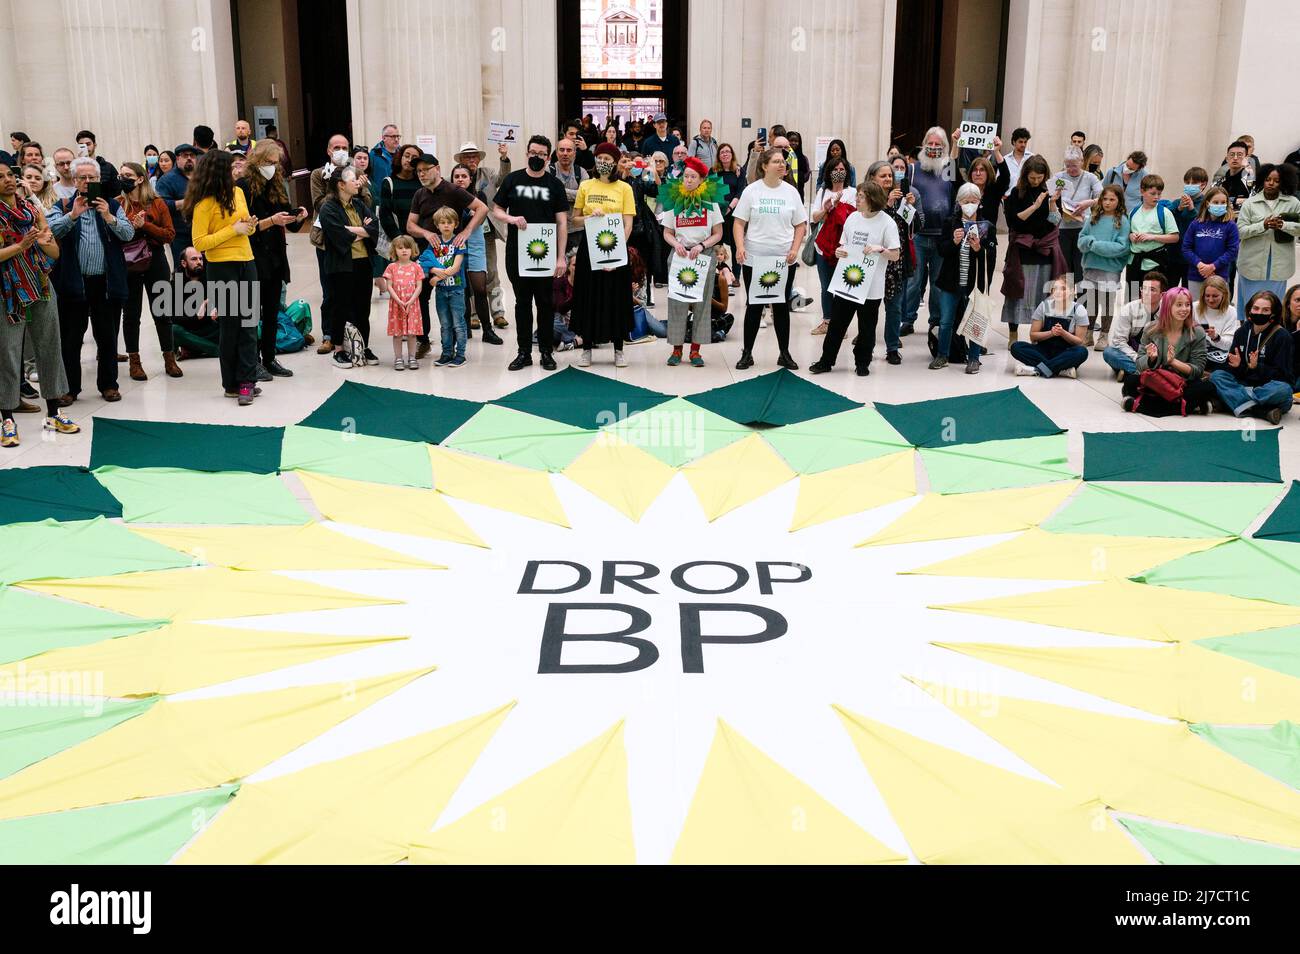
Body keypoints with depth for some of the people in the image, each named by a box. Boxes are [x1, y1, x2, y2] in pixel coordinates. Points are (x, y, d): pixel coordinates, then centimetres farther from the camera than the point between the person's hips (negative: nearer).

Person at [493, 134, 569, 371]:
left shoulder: (555, 185, 3)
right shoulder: (512, 180, 6)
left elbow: (562, 222, 0)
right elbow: (496, 210, 9)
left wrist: (560, 256, -8)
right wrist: (511, 219, -14)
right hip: (516, 252, 1)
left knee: (545, 302, 3)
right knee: (522, 302, 8)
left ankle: (546, 351, 12)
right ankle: (524, 352, 14)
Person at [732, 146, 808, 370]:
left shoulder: (791, 191, 5)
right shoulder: (752, 190, -1)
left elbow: (801, 225, 8)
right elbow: (739, 223, -1)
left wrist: (795, 249, -6)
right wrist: (740, 247, -16)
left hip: (784, 259, 2)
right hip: (754, 259, -2)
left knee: (782, 306, 8)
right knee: (754, 306, 5)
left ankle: (784, 353, 18)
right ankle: (747, 353, 14)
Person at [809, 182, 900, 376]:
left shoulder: (887, 223, -9)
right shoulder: (852, 218, 5)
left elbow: (895, 255, -7)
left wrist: (880, 249, -24)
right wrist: (839, 252, -7)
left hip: (871, 286, -4)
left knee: (867, 327, 8)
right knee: (836, 323, 9)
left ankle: (862, 363, 23)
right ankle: (826, 361, 18)